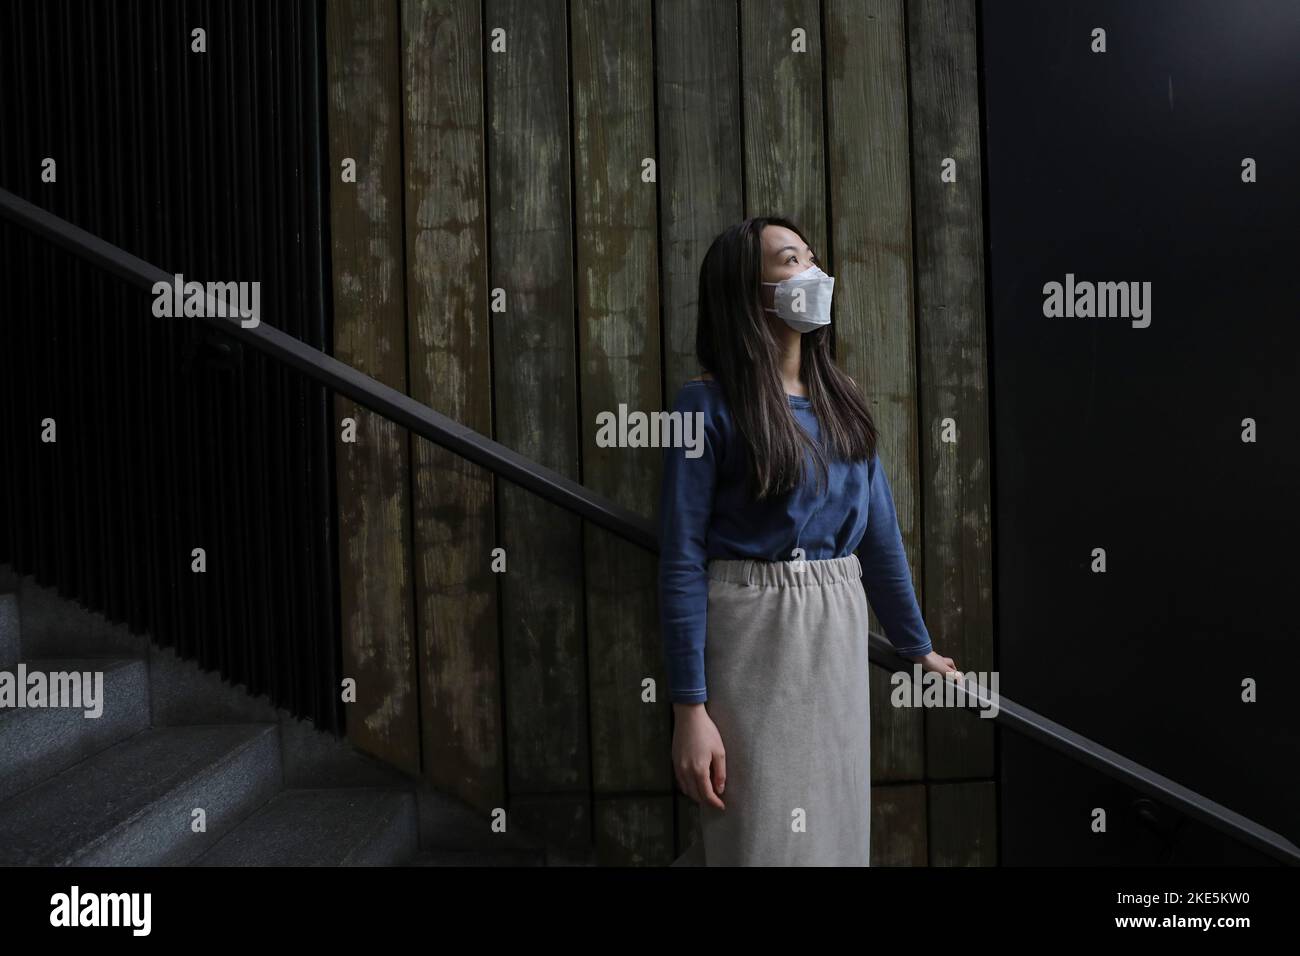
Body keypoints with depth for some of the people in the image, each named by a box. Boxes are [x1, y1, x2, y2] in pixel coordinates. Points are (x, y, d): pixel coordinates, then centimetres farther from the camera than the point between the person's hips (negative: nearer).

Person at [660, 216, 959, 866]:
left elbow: (878, 528, 13)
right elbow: (683, 561, -14)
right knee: (764, 835, 4)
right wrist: (689, 708, -17)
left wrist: (917, 644, 19)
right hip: (752, 632, -6)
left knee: (837, 829, 16)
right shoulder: (708, 406, -11)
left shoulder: (842, 401, 8)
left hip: (839, 633, 6)